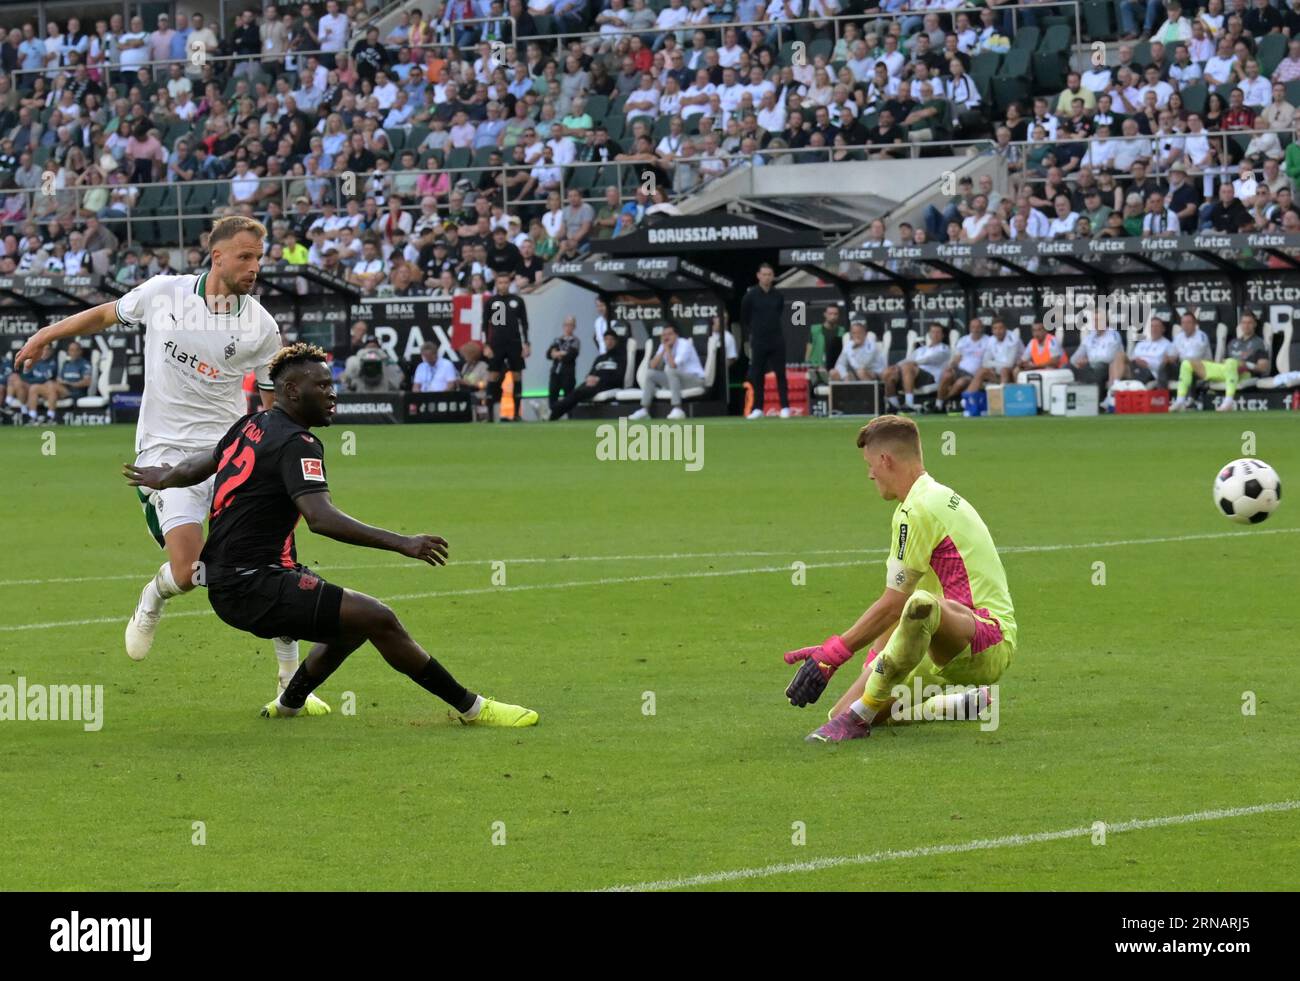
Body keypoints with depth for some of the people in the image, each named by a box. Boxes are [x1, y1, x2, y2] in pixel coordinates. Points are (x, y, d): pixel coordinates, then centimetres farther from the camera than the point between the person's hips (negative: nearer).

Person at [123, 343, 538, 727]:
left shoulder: (250, 426, 13)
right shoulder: (296, 444, -15)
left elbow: (197, 464, 31)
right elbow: (321, 518, -29)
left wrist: (163, 477, 54)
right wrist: (401, 543, -33)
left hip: (228, 583, 10)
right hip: (254, 584, -10)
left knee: (355, 622, 24)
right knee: (379, 619, -15)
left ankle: (289, 702, 38)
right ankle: (469, 706, -11)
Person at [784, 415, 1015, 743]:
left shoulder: (918, 509, -13)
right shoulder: (939, 497, 19)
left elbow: (892, 606, -14)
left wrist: (832, 653, -10)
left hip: (987, 642, -10)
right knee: (842, 715, 4)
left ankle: (858, 716, -35)